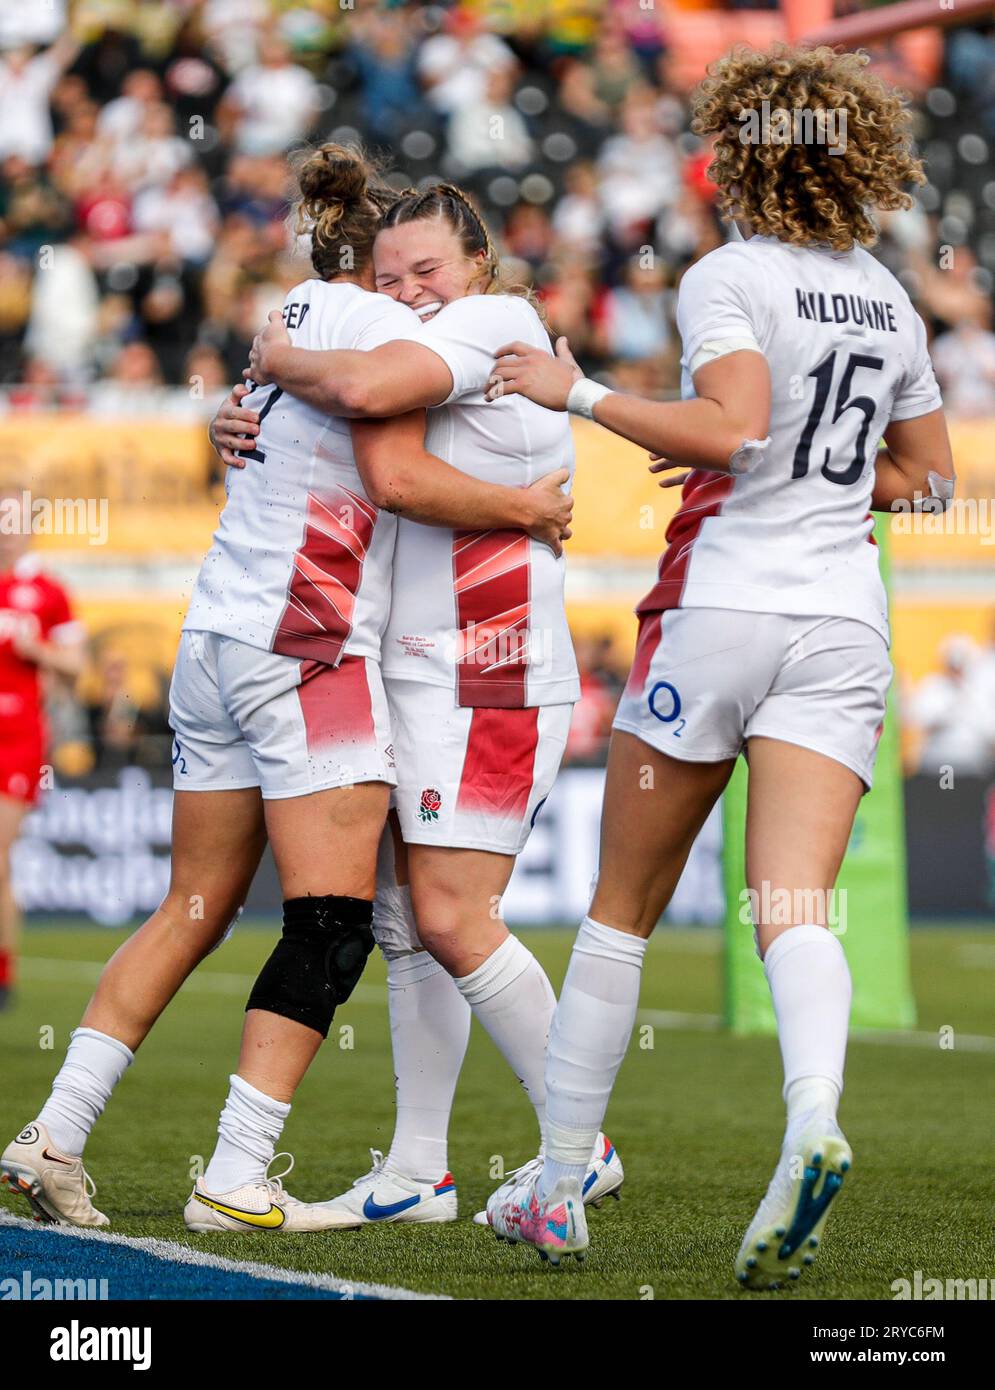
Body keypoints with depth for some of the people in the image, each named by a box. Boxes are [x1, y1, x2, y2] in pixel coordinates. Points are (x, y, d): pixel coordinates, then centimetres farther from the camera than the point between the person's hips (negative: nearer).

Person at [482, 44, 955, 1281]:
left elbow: (732, 429, -22)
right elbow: (926, 476, 22)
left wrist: (579, 393, -14)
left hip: (722, 608, -5)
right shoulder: (888, 299, 14)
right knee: (794, 910, -7)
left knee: (622, 909, 8)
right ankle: (813, 1121, -36)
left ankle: (557, 1188, 14)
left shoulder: (727, 277, -6)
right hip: (843, 625, 5)